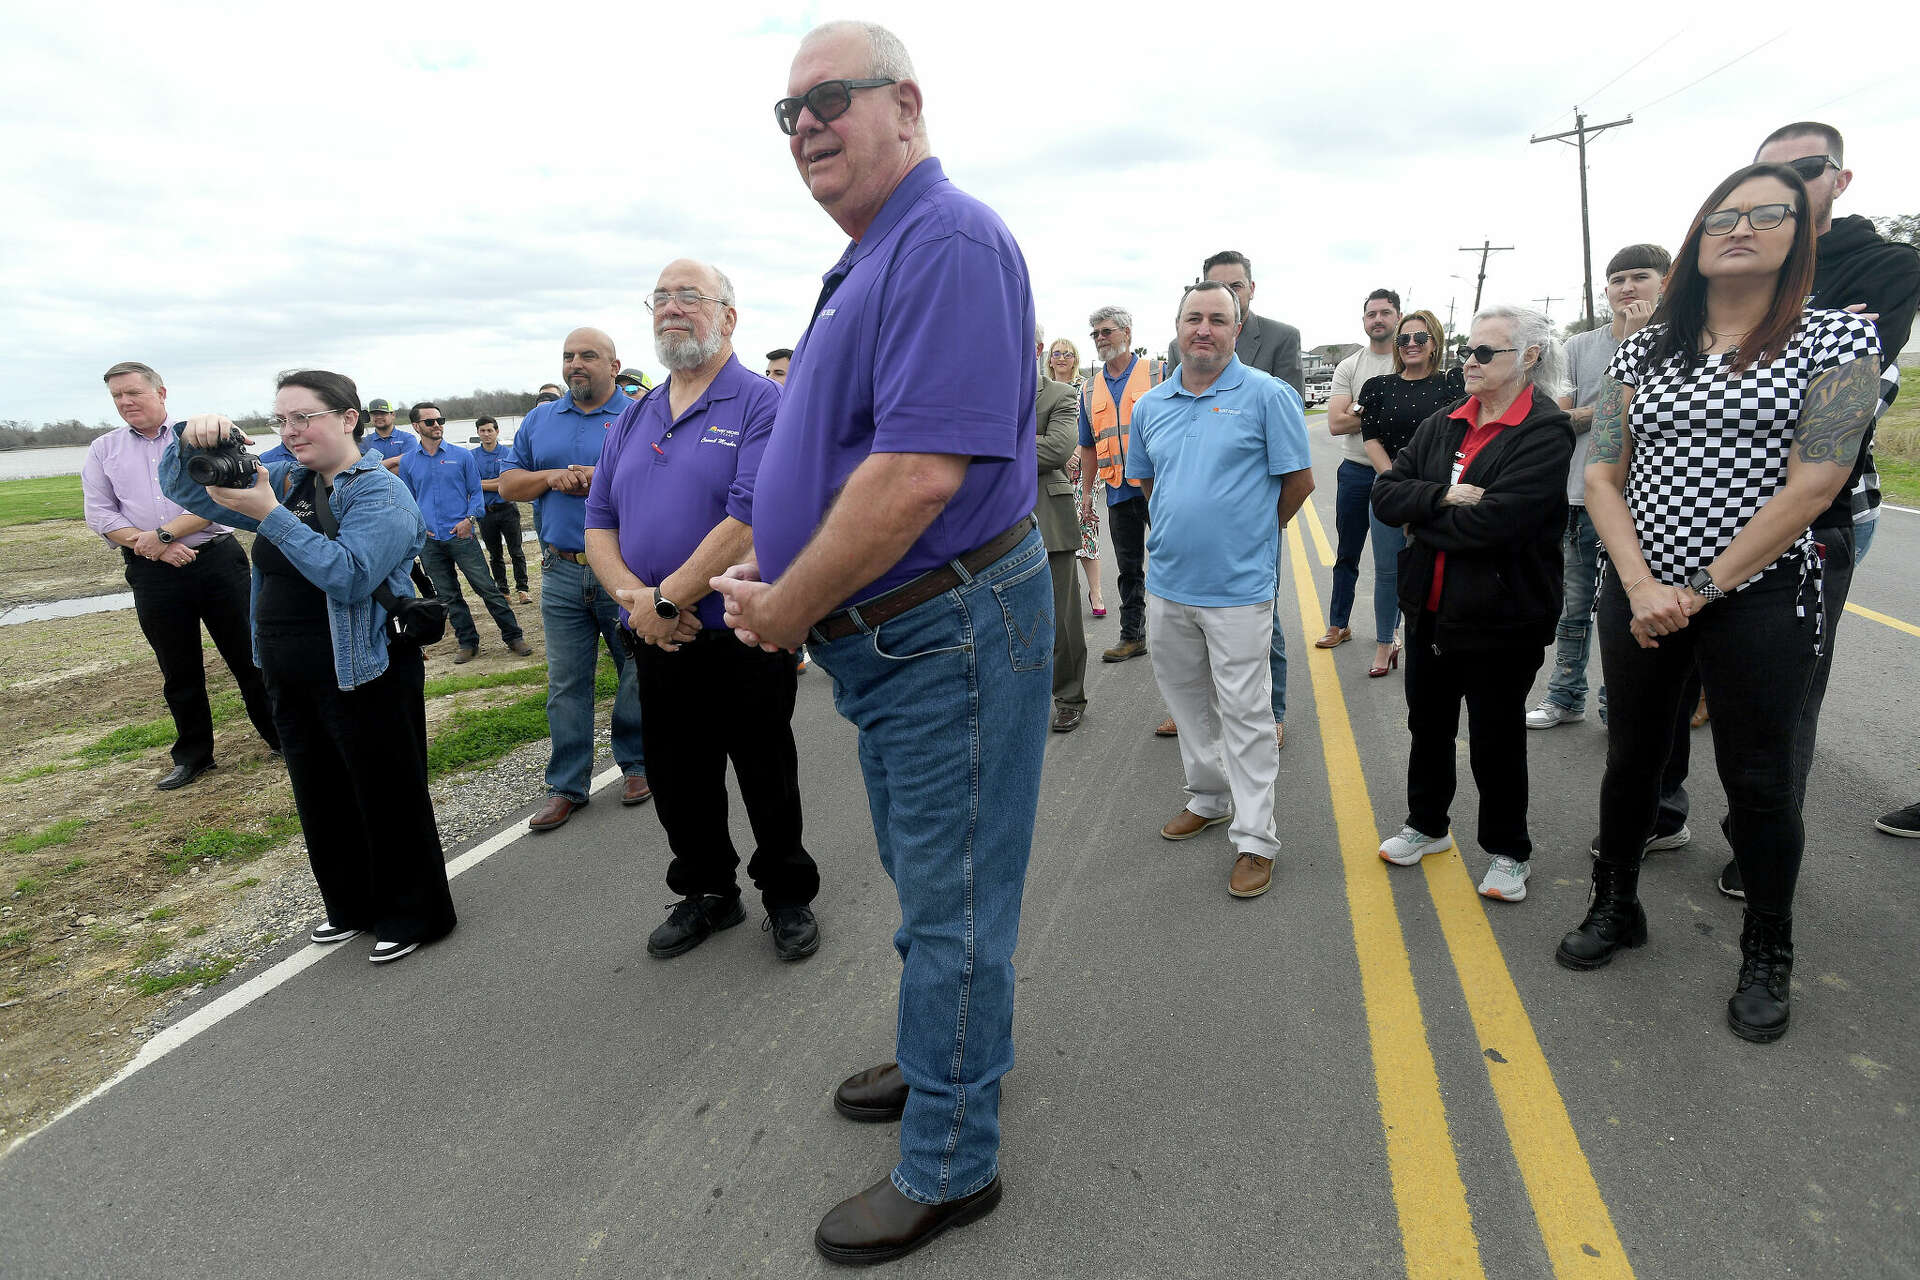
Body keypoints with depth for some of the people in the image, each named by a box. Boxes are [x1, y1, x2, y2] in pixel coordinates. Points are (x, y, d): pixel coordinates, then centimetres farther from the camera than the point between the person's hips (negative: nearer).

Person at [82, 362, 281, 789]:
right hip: (151, 573, 3)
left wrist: (163, 533, -15)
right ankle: (192, 754, 23)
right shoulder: (103, 450, 11)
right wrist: (151, 546, -10)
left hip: (215, 559, -2)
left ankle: (280, 736, 14)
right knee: (178, 670, 11)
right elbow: (98, 513, 3)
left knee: (248, 654, 2)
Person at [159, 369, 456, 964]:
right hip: (291, 677, 8)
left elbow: (349, 575, -25)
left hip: (363, 678, -8)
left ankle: (412, 915, 19)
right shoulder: (285, 480, 10)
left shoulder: (381, 491, -12)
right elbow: (184, 490, 11)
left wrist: (271, 515, -27)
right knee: (321, 797, 18)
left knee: (388, 797, 3)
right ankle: (351, 906, 36)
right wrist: (191, 440, -9)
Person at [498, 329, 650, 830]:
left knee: (638, 673, 6)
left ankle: (636, 764, 24)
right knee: (565, 684, 6)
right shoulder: (538, 421, 15)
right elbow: (508, 484, 14)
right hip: (561, 573, 3)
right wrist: (551, 477, -5)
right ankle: (567, 786, 15)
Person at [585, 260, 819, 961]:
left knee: (768, 780, 10)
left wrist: (666, 599, -19)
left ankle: (788, 896, 30)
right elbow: (599, 522, 8)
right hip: (656, 642, 6)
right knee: (679, 784, 17)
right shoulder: (633, 419, 13)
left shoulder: (763, 404, -9)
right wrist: (635, 598, -11)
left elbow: (751, 521, -21)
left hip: (744, 640, -6)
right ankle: (706, 892, 37)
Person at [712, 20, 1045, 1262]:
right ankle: (952, 1055, 47)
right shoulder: (871, 258, 15)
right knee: (925, 880, 24)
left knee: (951, 901, 4)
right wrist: (765, 577, 8)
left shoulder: (950, 241, -17)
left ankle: (949, 1166, 25)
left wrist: (787, 608, -18)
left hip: (949, 631, -10)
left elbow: (921, 471, -29)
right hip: (885, 635, 10)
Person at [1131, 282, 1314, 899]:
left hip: (1238, 587, -5)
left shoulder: (1267, 395, -6)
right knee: (1187, 700, 18)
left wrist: (1252, 531, 6)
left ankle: (1254, 838, 11)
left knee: (1243, 712, 0)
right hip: (1168, 583, 6)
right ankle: (1209, 798, 38)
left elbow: (1299, 481, -3)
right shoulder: (1151, 405, 9)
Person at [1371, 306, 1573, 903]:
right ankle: (1427, 825, 41)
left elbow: (1493, 523, -26)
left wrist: (1421, 519, -11)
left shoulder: (1546, 432, -13)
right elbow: (1384, 494, -3)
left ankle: (1508, 852, 30)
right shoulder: (1442, 424, 7)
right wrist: (1444, 496, -19)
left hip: (1500, 618, -6)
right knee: (1427, 726, 19)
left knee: (1495, 740, 8)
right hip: (1430, 608, 6)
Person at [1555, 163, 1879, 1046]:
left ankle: (1767, 957, 26)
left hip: (1760, 597, -3)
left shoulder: (1836, 338, -2)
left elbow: (1814, 484, -12)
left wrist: (1700, 590, -14)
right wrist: (1642, 587, -12)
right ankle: (1615, 907, 33)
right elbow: (1602, 477, 1)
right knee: (1631, 756, 14)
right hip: (1639, 595, 3)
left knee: (1758, 780, 5)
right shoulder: (1643, 351, 7)